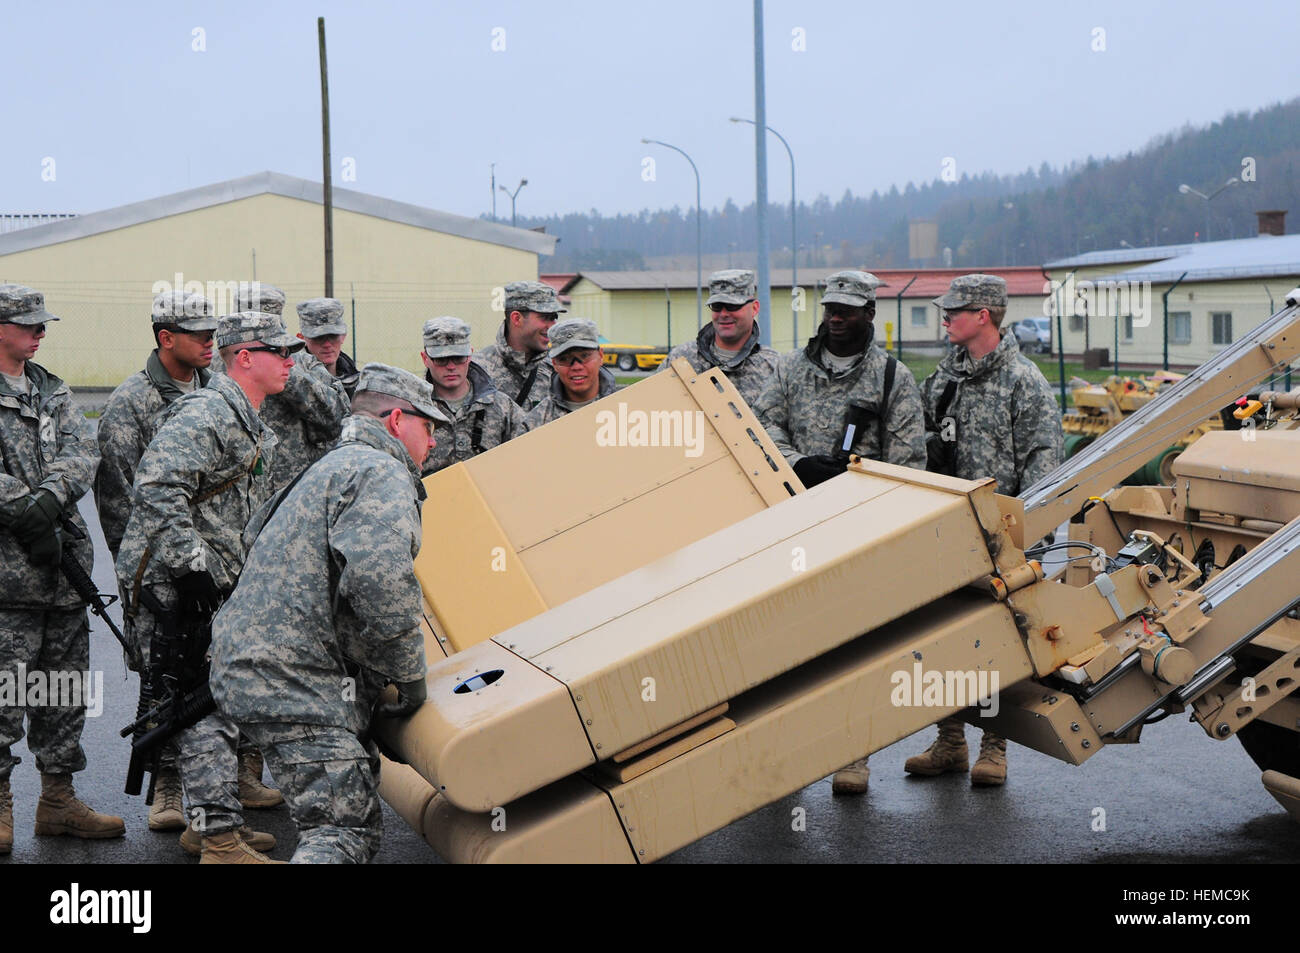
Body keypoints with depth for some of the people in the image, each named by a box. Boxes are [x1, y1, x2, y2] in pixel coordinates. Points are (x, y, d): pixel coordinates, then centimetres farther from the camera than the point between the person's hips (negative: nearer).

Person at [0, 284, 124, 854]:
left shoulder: (53, 391, 16)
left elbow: (83, 452, 1)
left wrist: (48, 499, -17)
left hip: (63, 564, 7)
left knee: (65, 691, 11)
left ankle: (58, 801, 21)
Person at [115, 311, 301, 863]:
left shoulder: (252, 427, 18)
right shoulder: (205, 413, -16)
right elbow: (157, 489, -28)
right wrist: (192, 567, -28)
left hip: (211, 588, 10)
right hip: (165, 585, -10)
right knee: (205, 709, -12)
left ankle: (208, 822, 27)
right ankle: (221, 843, -11)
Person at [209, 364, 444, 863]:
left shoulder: (336, 467, 27)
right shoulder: (382, 473, -8)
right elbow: (380, 581, -25)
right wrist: (410, 676, -12)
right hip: (291, 683, -11)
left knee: (356, 817, 18)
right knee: (346, 830, -17)